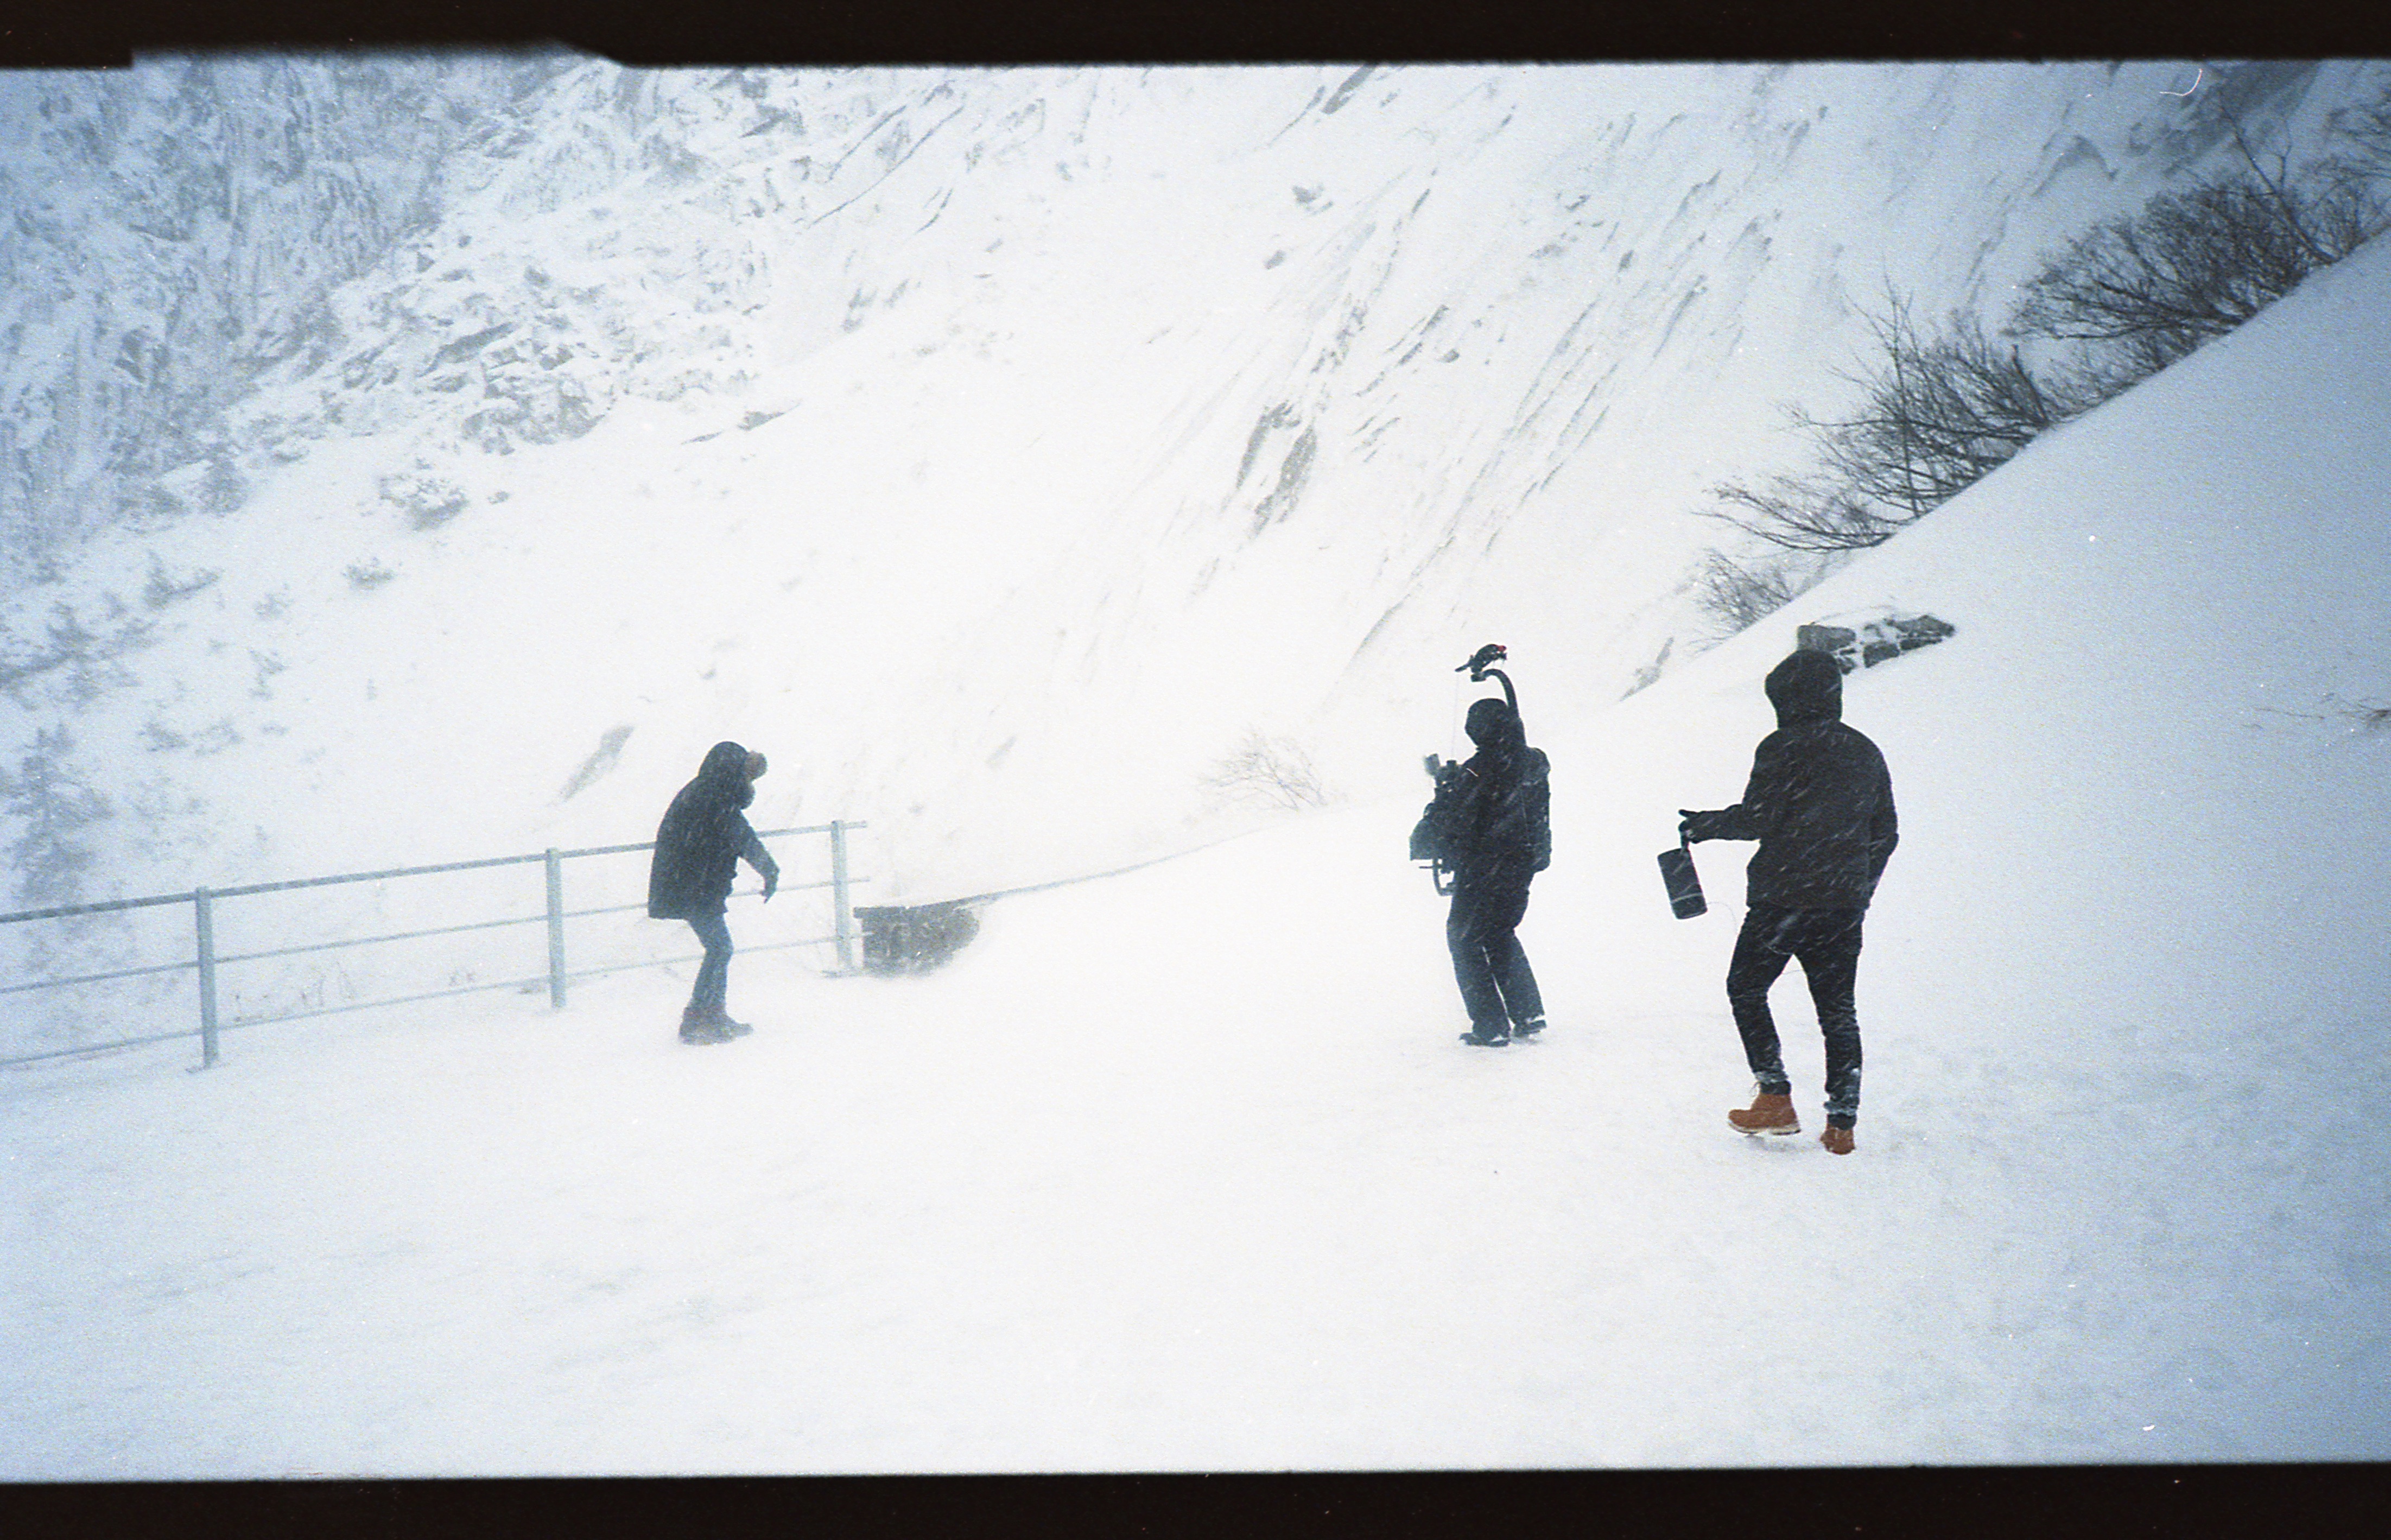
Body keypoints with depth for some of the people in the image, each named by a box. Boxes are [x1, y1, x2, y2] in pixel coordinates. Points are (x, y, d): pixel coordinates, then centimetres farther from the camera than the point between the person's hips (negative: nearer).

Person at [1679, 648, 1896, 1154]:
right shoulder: (1865, 753, 13)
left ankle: (1776, 1099, 1)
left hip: (1783, 900, -6)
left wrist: (1707, 825, 4)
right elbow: (1886, 834, 16)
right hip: (1844, 905, 6)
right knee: (1837, 1008, 8)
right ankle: (1842, 1122, 6)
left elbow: (1758, 818, -13)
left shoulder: (1784, 747, -8)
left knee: (1746, 989, 10)